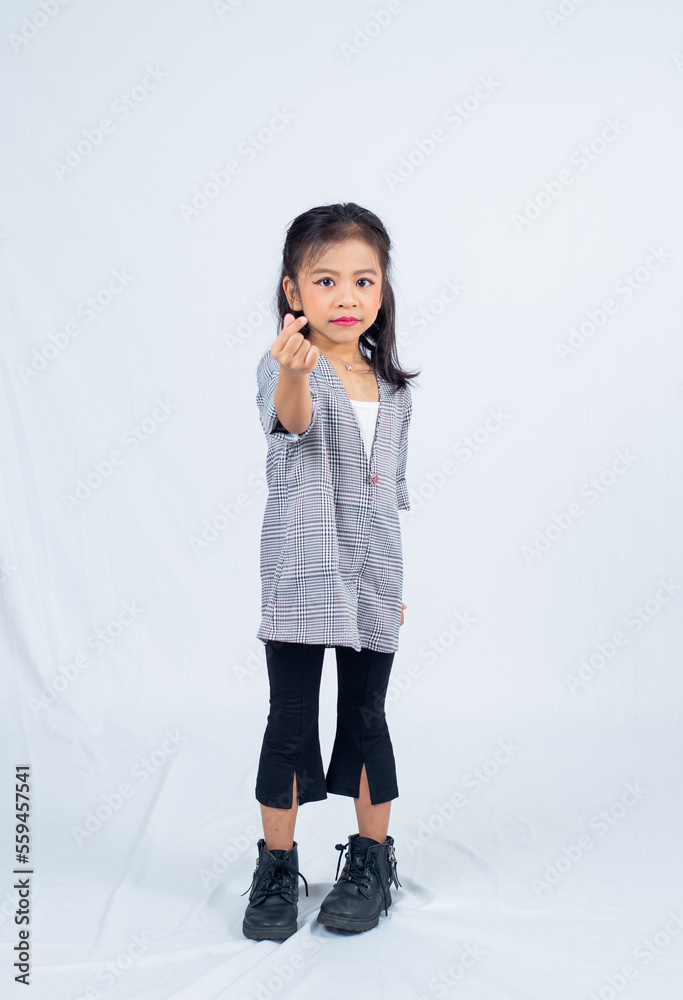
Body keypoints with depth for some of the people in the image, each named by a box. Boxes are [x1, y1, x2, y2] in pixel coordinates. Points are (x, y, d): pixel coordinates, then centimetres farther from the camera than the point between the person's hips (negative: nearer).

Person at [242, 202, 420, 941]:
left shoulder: (392, 387, 8)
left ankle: (372, 860, 29)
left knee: (366, 719, 12)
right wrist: (294, 372, -55)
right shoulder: (285, 368, -8)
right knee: (290, 722, 4)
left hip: (371, 577, 4)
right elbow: (293, 417, -33)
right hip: (299, 573, -3)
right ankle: (277, 868, 22)